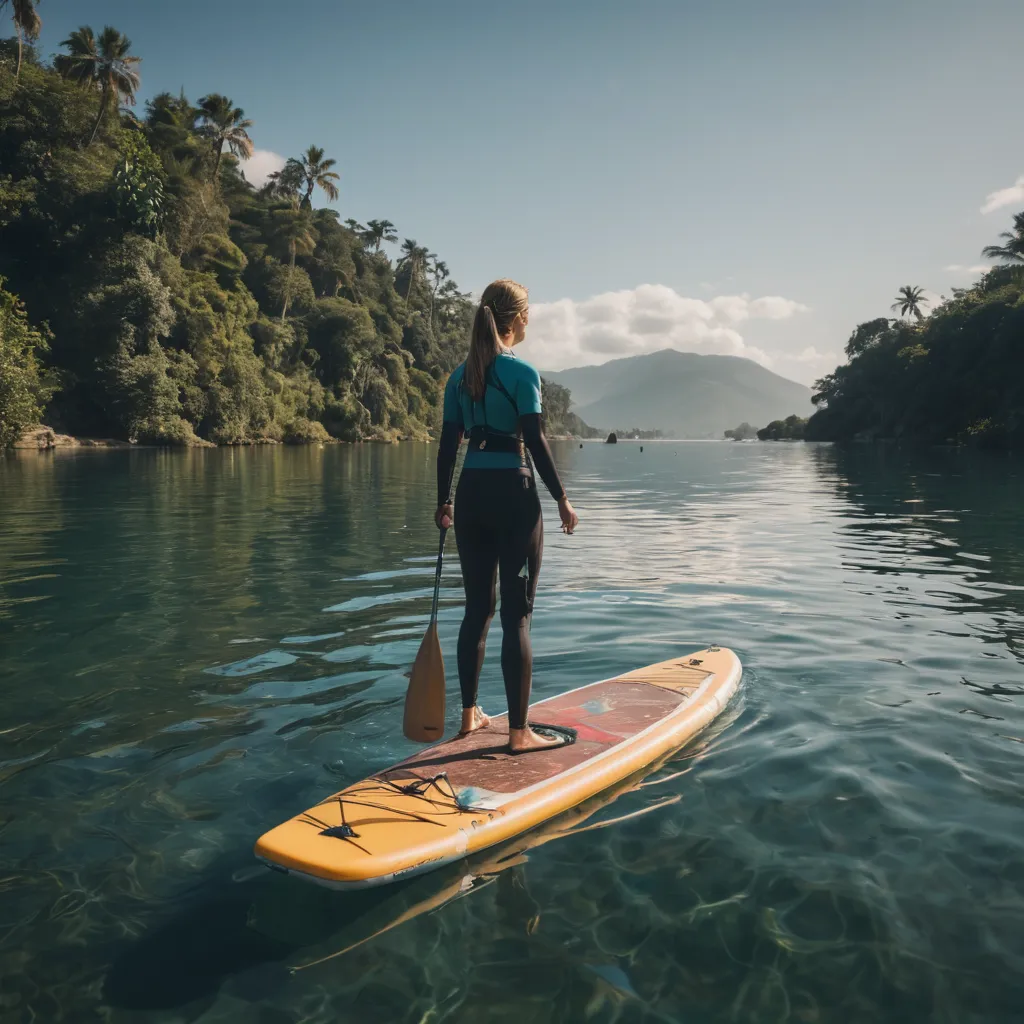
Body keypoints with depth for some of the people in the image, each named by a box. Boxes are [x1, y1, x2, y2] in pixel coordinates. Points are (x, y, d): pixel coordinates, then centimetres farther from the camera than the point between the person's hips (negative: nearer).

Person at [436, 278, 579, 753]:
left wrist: (443, 501, 17)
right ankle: (519, 731, 4)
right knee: (517, 615, -1)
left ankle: (469, 715, 24)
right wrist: (562, 499, -6)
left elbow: (448, 443, 10)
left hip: (470, 495, 6)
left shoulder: (460, 375, 10)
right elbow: (534, 441, -12)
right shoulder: (522, 372, -8)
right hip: (513, 493, -6)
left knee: (477, 608, 15)